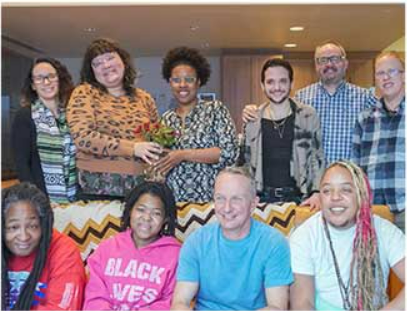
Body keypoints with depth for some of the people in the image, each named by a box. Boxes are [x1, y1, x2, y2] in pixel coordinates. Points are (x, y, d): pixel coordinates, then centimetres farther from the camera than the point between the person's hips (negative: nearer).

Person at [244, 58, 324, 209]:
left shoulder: (308, 116, -1)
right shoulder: (253, 119, 4)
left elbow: (318, 159, 0)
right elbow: (247, 161, 10)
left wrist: (317, 193, -12)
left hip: (298, 196, -1)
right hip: (263, 197, 1)